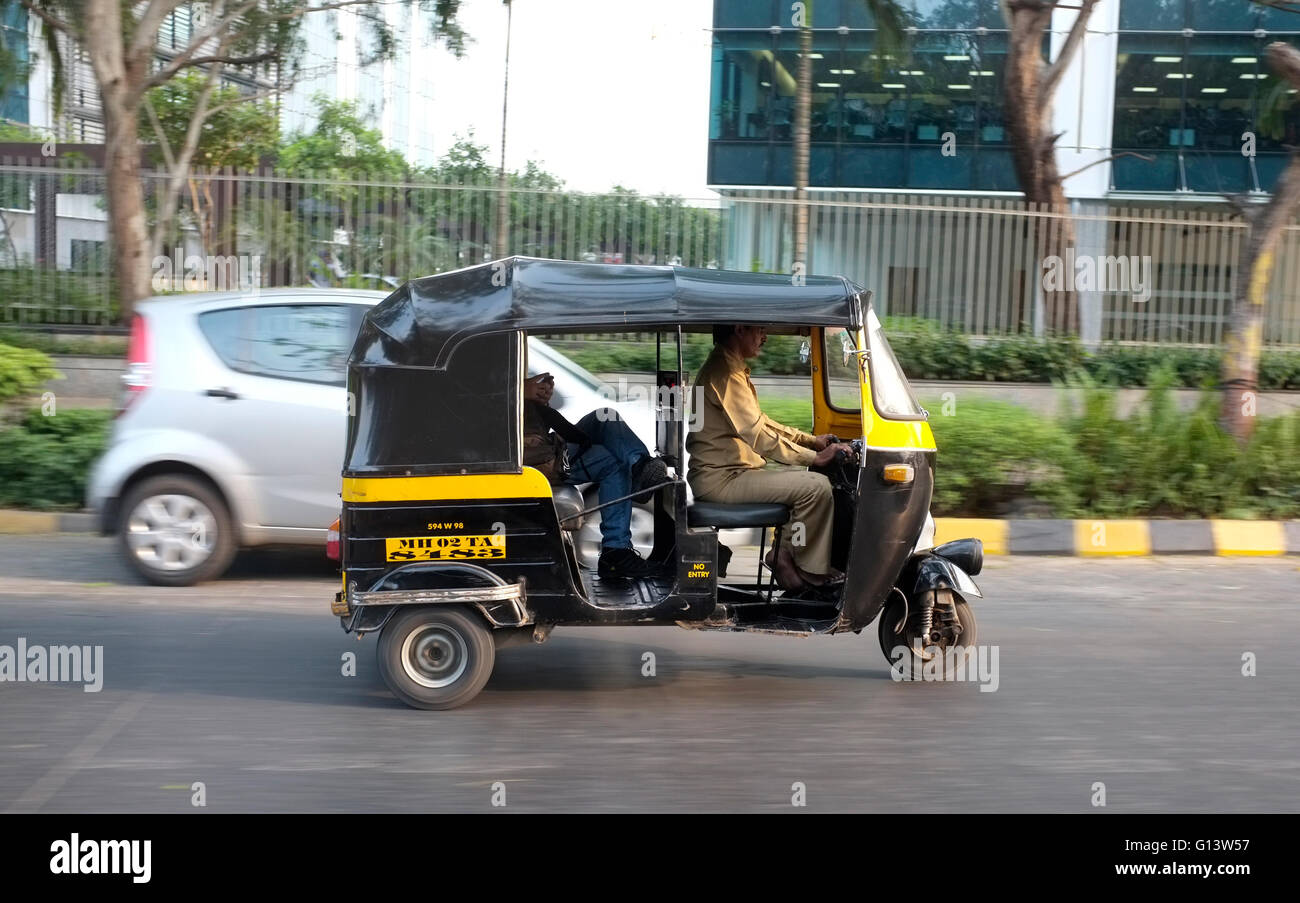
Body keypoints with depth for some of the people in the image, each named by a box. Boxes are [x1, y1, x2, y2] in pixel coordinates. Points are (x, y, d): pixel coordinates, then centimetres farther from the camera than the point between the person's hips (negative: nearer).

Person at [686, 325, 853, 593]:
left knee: (808, 481, 13)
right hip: (720, 478, -11)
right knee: (816, 486, -18)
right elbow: (759, 437, -21)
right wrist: (815, 457, -16)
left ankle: (785, 554, 7)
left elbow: (760, 421, 24)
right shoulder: (725, 373, -17)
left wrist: (813, 440, 18)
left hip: (730, 472, 11)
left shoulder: (729, 367, 18)